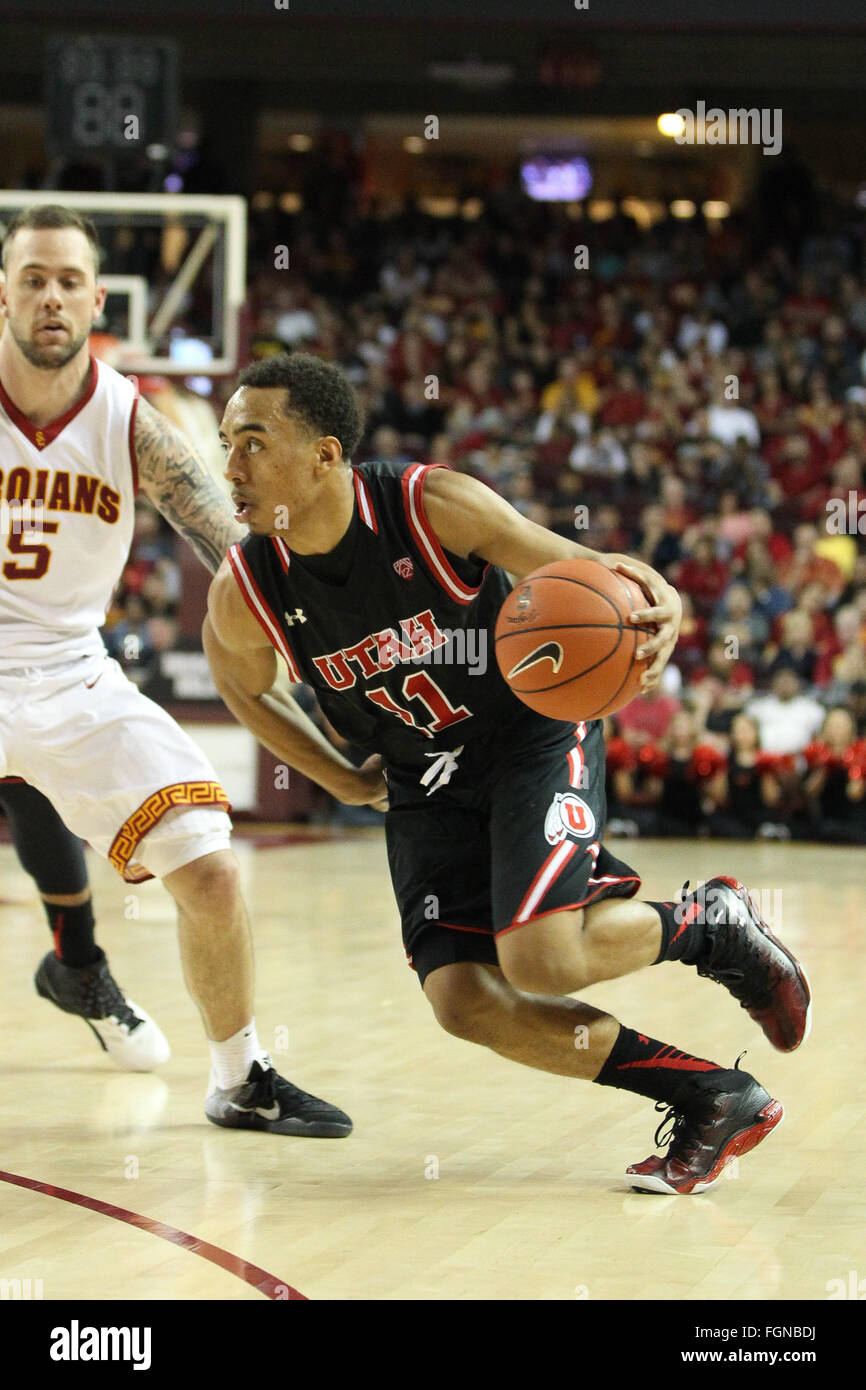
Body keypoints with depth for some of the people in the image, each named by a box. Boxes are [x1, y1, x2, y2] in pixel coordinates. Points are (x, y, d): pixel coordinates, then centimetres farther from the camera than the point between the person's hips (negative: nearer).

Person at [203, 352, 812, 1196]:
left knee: (540, 960, -25)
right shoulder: (243, 595, -16)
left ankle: (709, 926, 7)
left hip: (535, 737, -4)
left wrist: (659, 614, -41)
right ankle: (713, 1101, 1)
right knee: (465, 1005, -12)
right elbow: (240, 683, 9)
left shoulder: (434, 506, -24)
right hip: (425, 789, 4)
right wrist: (345, 783, 8)